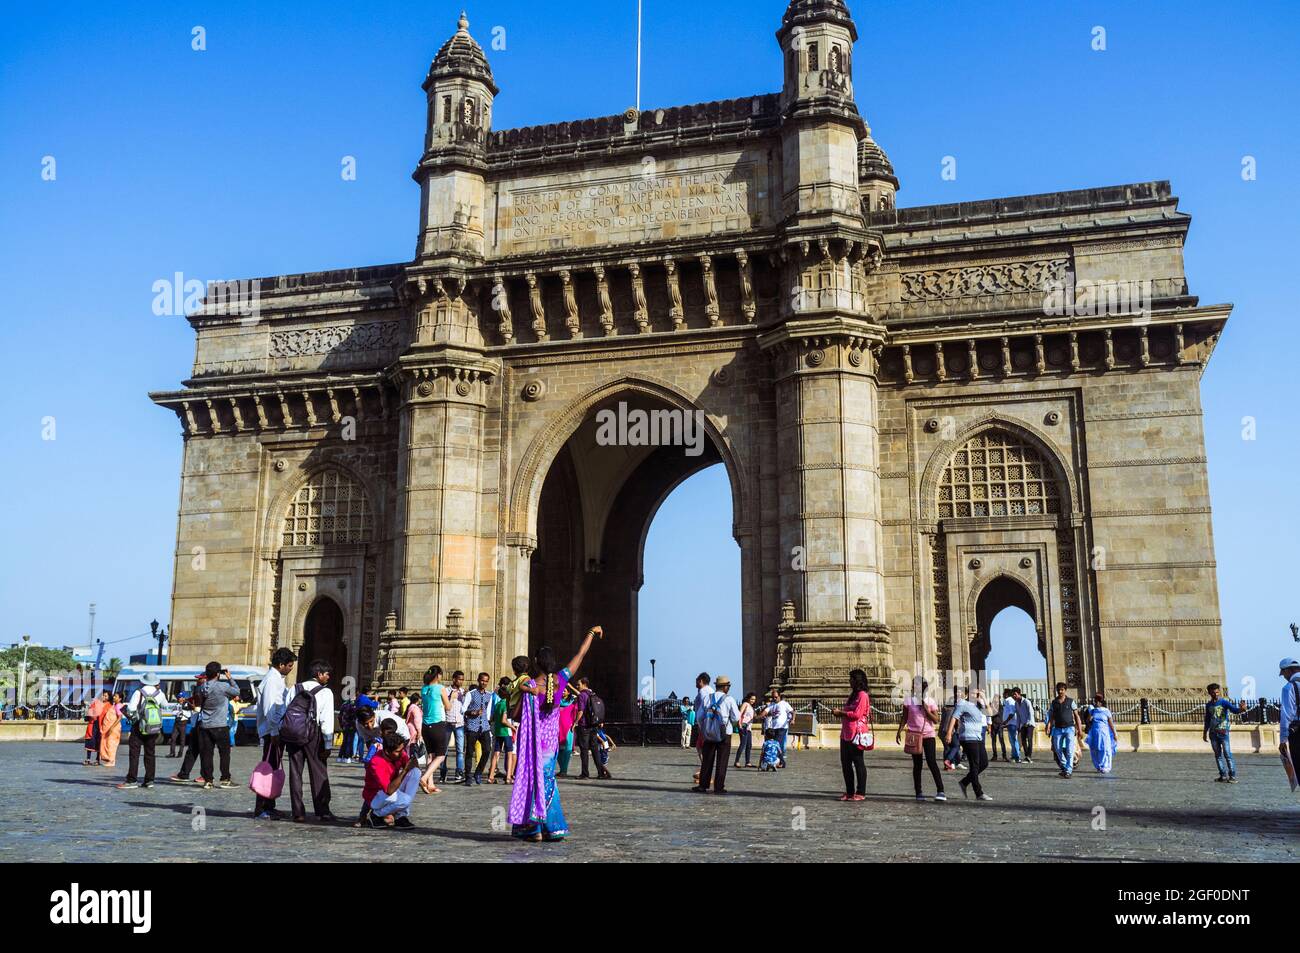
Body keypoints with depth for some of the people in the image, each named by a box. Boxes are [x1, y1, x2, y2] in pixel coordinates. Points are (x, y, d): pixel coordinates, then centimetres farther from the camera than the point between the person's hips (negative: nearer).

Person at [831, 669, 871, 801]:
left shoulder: (862, 695, -9)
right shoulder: (853, 695, 21)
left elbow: (857, 714, -18)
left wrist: (841, 713, -10)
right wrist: (839, 712, 9)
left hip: (856, 734, -9)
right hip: (846, 734, 9)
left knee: (858, 763, -4)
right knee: (845, 763, 9)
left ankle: (860, 793, 1)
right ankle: (849, 792, 16)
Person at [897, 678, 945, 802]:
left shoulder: (930, 701, 0)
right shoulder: (908, 700, 3)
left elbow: (936, 720, -1)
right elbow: (904, 718, 8)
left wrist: (926, 709, -13)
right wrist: (899, 731, -3)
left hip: (928, 735, -1)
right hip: (914, 735, 1)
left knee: (932, 762, -11)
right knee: (917, 764, 5)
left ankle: (940, 791, -9)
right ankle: (918, 792, 10)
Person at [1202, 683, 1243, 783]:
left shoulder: (1224, 702, -4)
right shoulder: (1208, 705, 11)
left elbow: (1234, 709, -21)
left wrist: (1240, 709, -43)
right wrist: (1205, 732, 22)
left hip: (1224, 732, -5)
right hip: (1213, 733, 5)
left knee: (1227, 754, -10)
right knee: (1218, 755, 7)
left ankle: (1232, 776, -8)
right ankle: (1223, 775, 14)